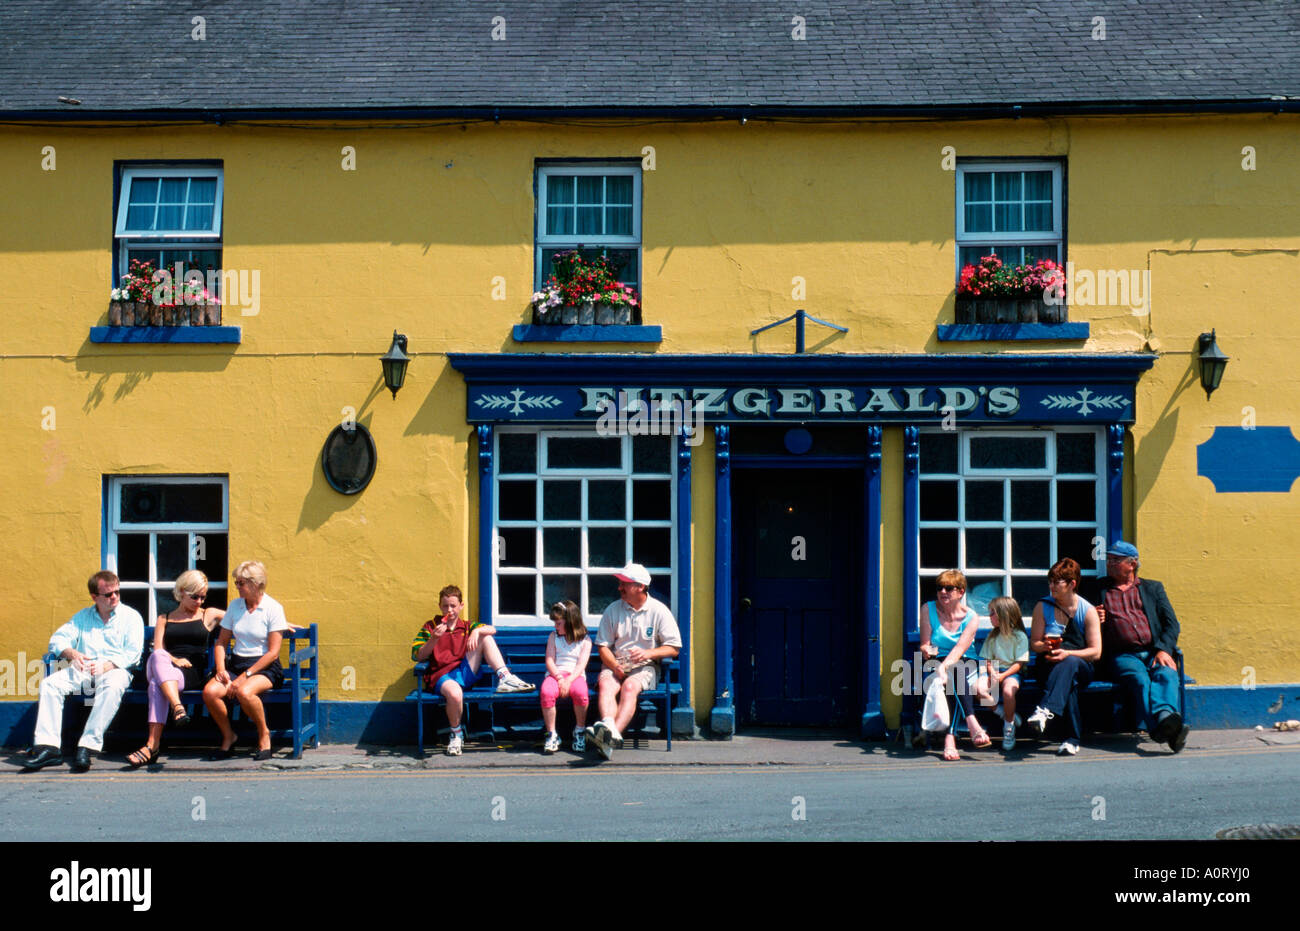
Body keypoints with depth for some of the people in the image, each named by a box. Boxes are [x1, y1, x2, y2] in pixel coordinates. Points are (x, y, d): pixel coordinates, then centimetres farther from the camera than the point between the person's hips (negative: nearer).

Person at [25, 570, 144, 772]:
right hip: (82, 670, 4)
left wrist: (107, 665, -19)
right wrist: (72, 653, -11)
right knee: (49, 683, -23)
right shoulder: (83, 616, 22)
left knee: (112, 687, -38)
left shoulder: (131, 616, 9)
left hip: (115, 670, -4)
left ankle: (88, 746, -42)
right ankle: (48, 746, -30)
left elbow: (132, 653, -3)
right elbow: (58, 640, 11)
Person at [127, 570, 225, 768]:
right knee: (158, 657, -38)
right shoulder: (165, 619, 25)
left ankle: (152, 744, -46)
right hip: (162, 670, 2)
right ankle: (178, 707, -54)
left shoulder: (209, 615, 22)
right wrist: (174, 660, -10)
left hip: (193, 674, -1)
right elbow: (158, 649, 11)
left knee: (157, 684, -36)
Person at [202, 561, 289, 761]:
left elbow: (273, 652, -11)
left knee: (244, 692, -36)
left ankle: (264, 735, -9)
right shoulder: (235, 605, 11)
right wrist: (221, 668, -5)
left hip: (265, 667, -5)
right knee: (209, 691, -25)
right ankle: (228, 737, -1)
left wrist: (245, 676, -17)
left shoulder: (273, 608, -7)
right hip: (236, 663, 5)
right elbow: (222, 642, 15)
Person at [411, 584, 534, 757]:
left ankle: (505, 678, -20)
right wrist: (434, 639, -14)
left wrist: (477, 631, -18)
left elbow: (492, 629, 2)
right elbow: (418, 656, 1)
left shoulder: (466, 625, 17)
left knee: (485, 637, -9)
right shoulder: (430, 627, 9)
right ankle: (456, 735, -12)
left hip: (465, 672, 3)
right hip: (441, 676, -3)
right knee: (454, 693, -40)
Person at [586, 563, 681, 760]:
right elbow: (603, 645, 8)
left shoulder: (659, 610, 2)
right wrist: (615, 666, -12)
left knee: (629, 687, -35)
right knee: (605, 685, -31)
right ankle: (609, 727, -56)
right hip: (616, 664, 3)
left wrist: (648, 653, -17)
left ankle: (615, 733, -54)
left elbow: (673, 648, 0)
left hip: (645, 666, -3)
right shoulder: (613, 610, 9)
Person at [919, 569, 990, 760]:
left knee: (954, 669, -36)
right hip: (938, 663, 1)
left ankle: (949, 737, -45)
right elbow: (924, 646, -2)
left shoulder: (971, 618, -4)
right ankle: (971, 723, -47)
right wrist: (927, 651, -28)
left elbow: (960, 649, -20)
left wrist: (944, 667, -38)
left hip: (967, 665, 0)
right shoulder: (928, 609, 1)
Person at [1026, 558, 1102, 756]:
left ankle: (1046, 710, -59)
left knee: (1070, 663, -40)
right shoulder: (1043, 607, 7)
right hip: (1049, 667, 1)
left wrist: (1067, 654, -20)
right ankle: (1072, 739, -40)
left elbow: (1096, 652, -4)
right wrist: (1045, 646, -17)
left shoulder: (1088, 611, 2)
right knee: (1068, 682, -37)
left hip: (1081, 667, -1)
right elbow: (1033, 644, 8)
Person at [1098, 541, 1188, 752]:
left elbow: (1171, 623, 14)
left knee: (1166, 674, -32)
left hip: (1154, 653, 2)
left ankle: (1164, 717, -58)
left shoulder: (1152, 588, 23)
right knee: (1140, 679, -34)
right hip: (1122, 656, -2)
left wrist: (1164, 650, -5)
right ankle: (1162, 727, -57)